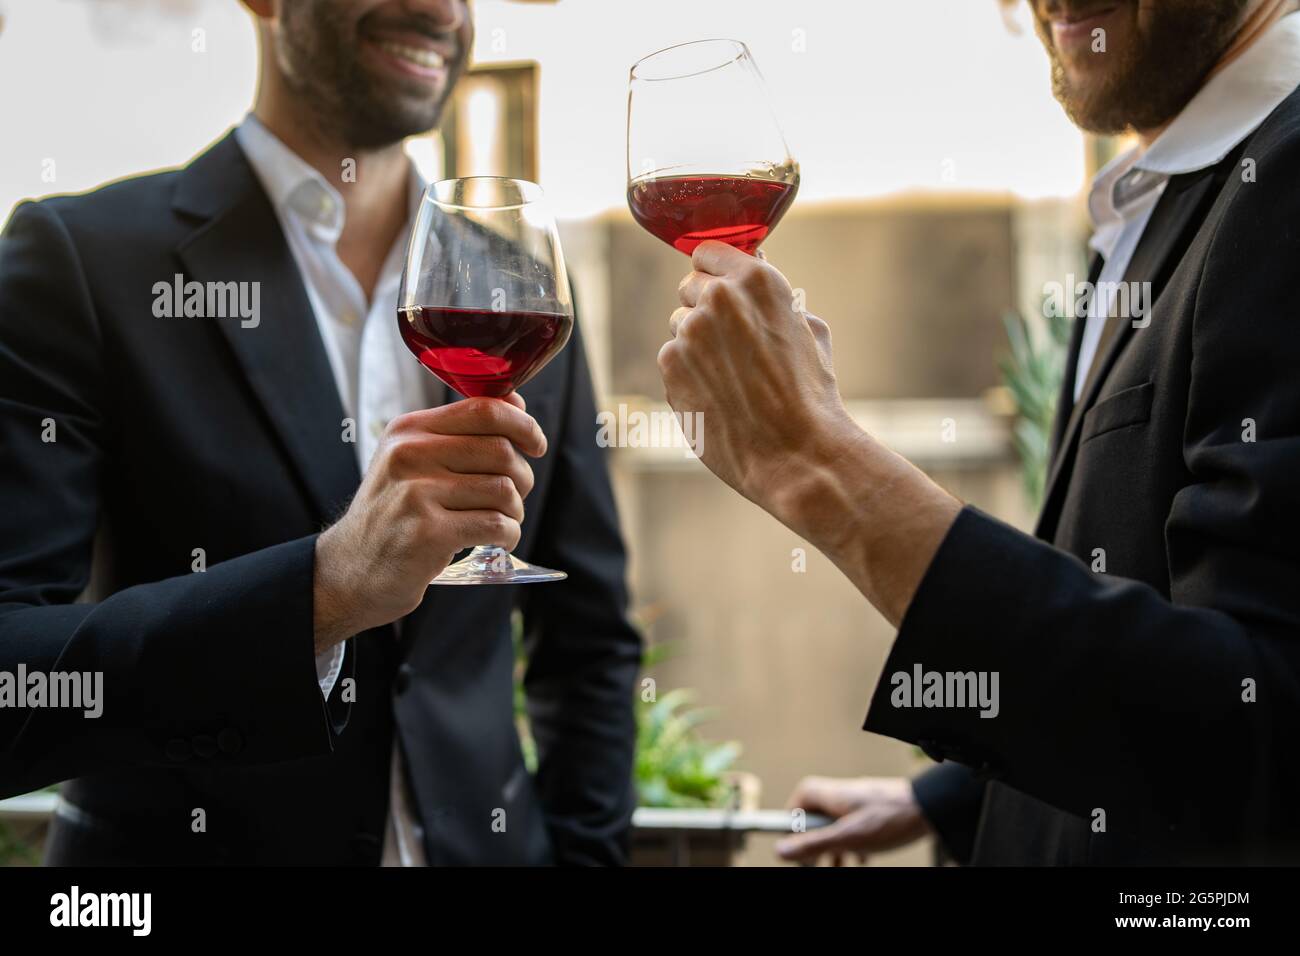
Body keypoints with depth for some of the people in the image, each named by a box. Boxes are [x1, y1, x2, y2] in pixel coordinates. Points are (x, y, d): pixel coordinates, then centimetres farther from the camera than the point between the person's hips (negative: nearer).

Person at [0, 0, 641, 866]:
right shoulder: (82, 257, -12)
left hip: (481, 843, 4)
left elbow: (592, 638, 8)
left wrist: (584, 850, -2)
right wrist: (326, 590, -31)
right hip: (188, 842, -4)